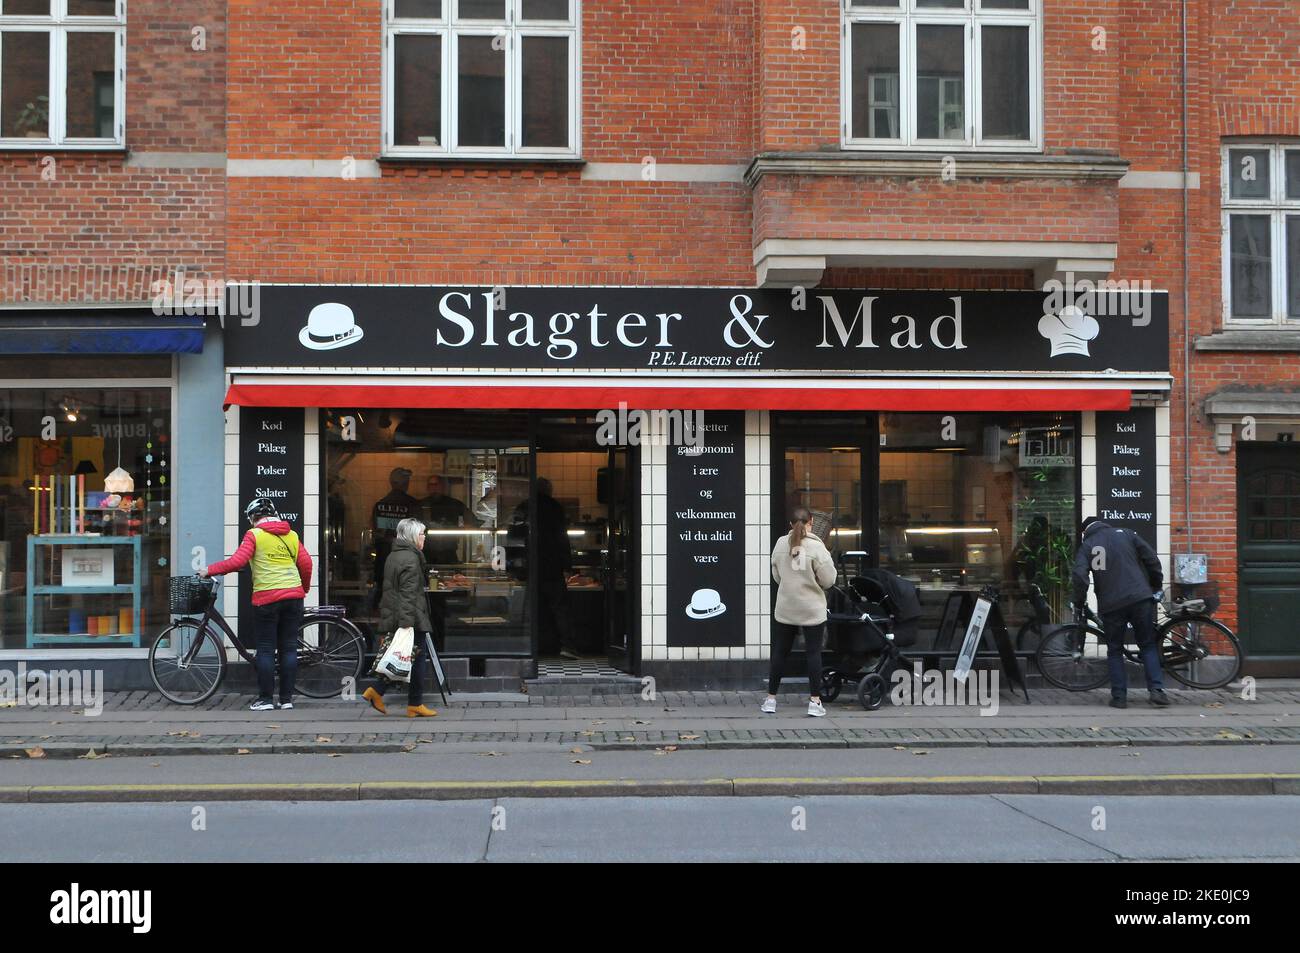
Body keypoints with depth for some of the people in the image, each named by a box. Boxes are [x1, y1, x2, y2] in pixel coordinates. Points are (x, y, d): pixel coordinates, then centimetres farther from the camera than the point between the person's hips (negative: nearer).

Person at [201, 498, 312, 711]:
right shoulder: (291, 535, 11)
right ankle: (287, 698, 8)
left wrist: (209, 570, -3)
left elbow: (237, 562, -12)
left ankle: (265, 699, 3)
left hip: (267, 597, -4)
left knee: (266, 649, 3)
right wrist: (305, 588, 23)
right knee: (289, 647, 7)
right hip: (293, 596, 4)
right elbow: (306, 563, 8)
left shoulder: (254, 535, -3)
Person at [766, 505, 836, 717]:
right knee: (814, 653, 5)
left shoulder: (781, 544, -2)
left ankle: (771, 699, 17)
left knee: (780, 652, 12)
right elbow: (828, 580, -12)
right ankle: (815, 701, 5)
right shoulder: (816, 546, -15)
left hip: (785, 609, 4)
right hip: (812, 609, -4)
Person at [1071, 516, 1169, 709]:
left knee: (1115, 651, 11)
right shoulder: (1125, 534, 11)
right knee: (1148, 645, 13)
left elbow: (1079, 576, -10)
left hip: (1111, 605, -1)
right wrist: (1157, 585, 19)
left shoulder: (1086, 546, 5)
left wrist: (1079, 604, 1)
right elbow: (1152, 559, 8)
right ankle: (1156, 690, 2)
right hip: (1140, 599, 1)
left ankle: (1119, 697, 6)